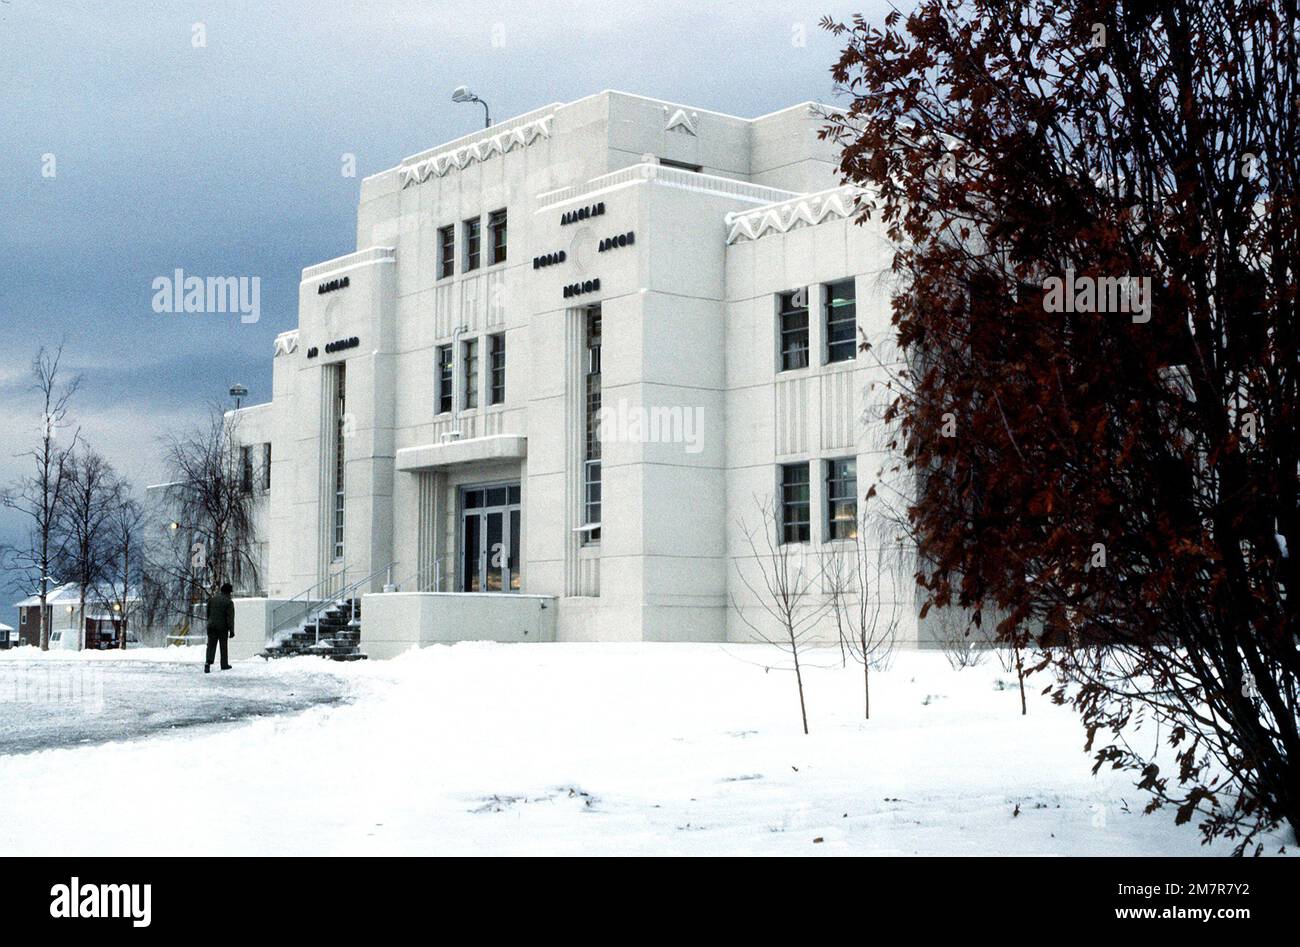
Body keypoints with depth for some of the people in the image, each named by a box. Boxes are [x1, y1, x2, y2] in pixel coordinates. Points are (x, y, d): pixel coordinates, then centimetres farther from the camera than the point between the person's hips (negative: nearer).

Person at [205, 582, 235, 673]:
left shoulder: (212, 599, 6)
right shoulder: (229, 602, -9)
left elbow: (208, 612, 15)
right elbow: (230, 617, -12)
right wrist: (231, 630, -11)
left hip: (211, 626, 3)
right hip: (223, 627, -3)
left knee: (211, 645, 1)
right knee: (223, 646, 10)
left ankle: (208, 662, -20)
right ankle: (224, 664, 19)